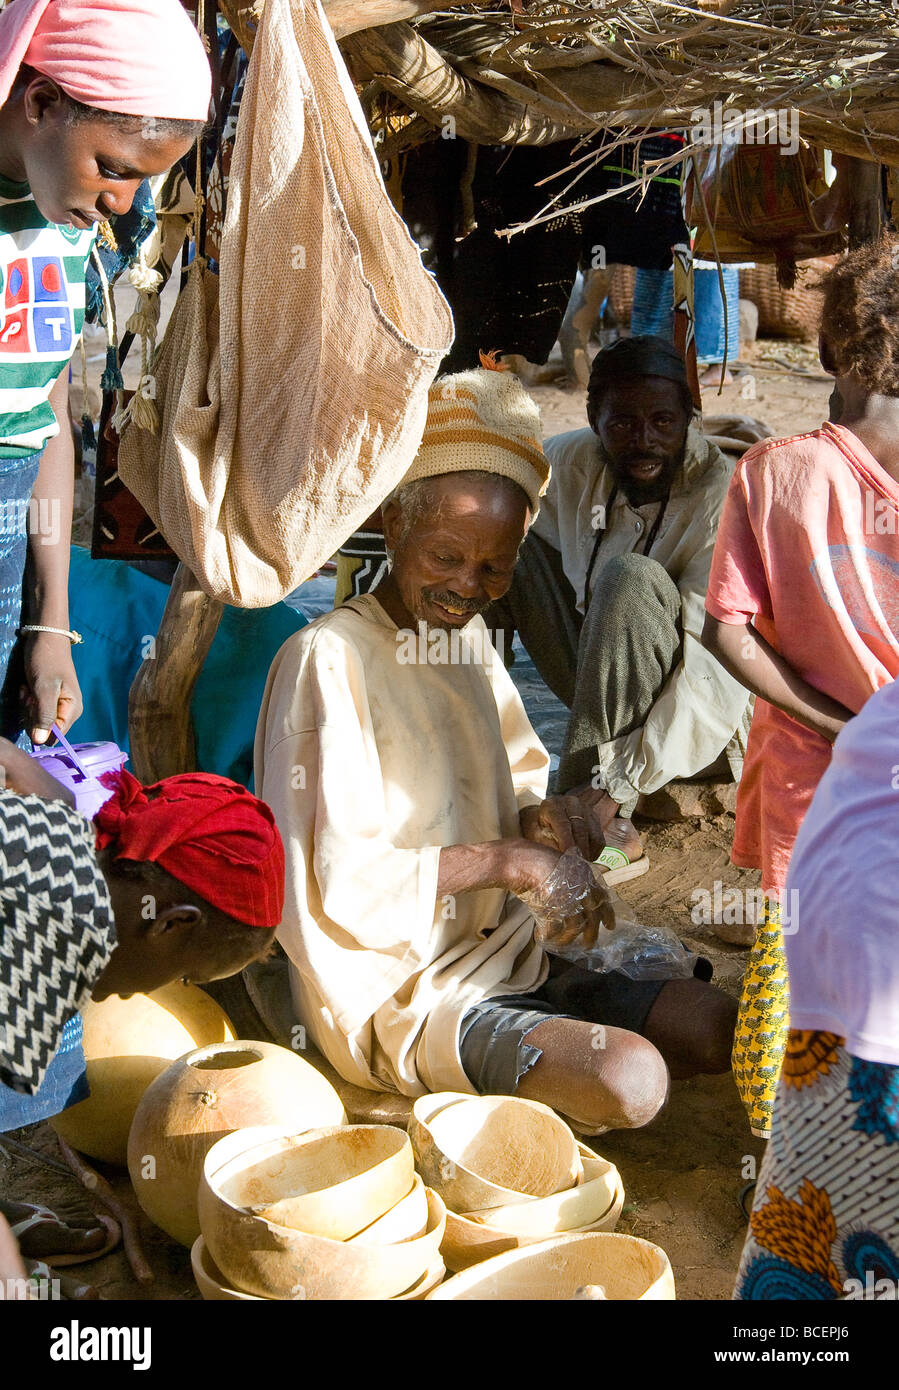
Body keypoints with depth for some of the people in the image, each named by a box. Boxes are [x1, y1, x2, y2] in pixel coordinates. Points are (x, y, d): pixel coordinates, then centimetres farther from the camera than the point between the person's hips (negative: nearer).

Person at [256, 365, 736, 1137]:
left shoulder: (470, 637, 10)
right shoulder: (327, 659, -18)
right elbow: (342, 881, -22)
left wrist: (550, 816, -8)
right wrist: (506, 862, -21)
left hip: (502, 953, 9)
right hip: (395, 994, -8)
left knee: (720, 1031, 2)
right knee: (629, 1081, -24)